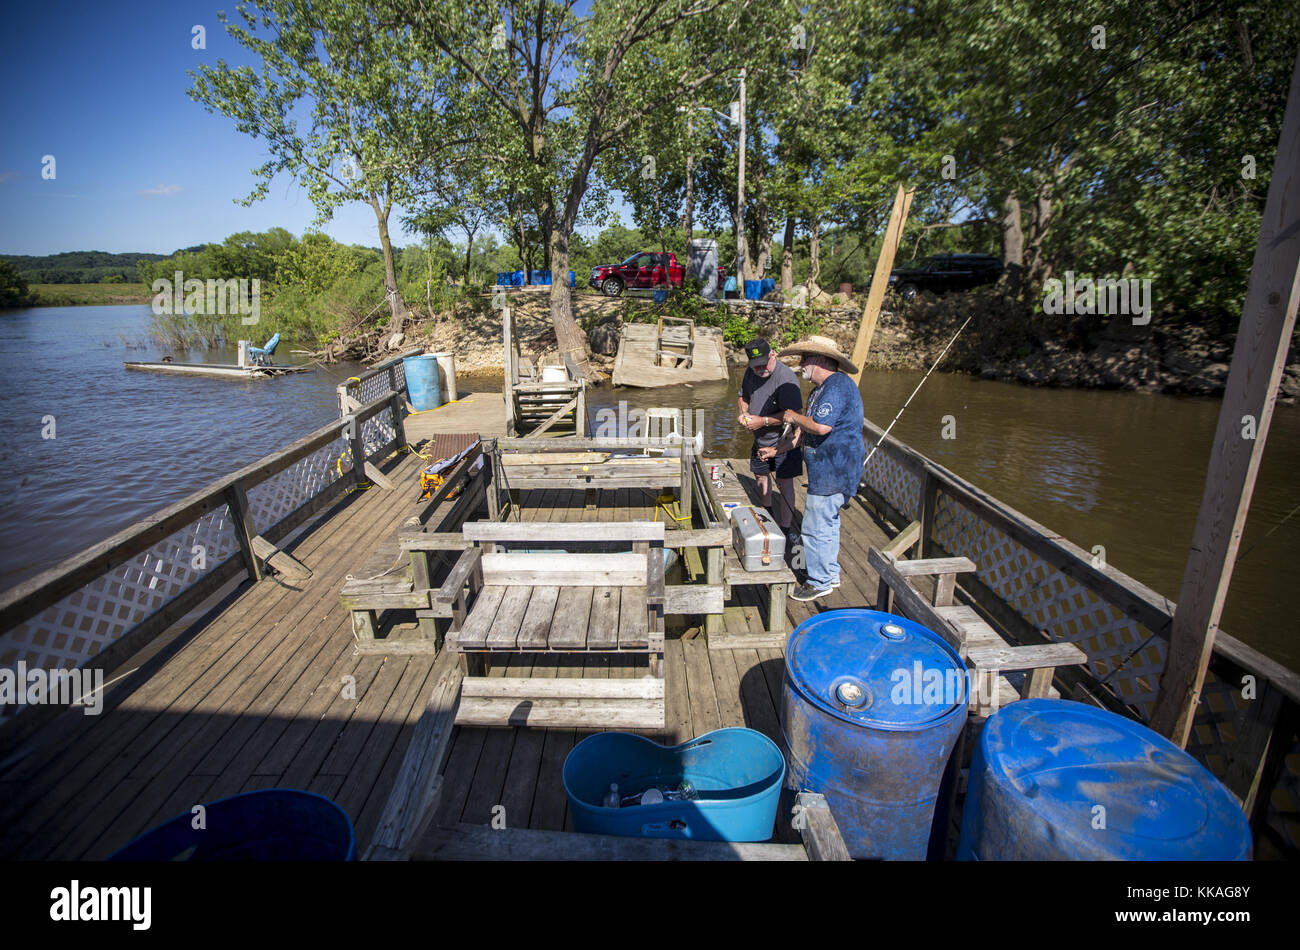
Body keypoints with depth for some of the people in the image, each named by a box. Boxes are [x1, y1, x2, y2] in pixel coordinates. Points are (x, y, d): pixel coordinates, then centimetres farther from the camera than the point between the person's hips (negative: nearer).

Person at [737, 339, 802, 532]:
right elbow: (743, 397, 17)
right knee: (760, 474, 22)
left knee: (784, 483, -5)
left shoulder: (786, 378, -26)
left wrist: (763, 421, -29)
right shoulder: (751, 372, 0)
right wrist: (744, 413, -4)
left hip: (783, 441, -8)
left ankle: (785, 527, 2)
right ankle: (767, 511, 45)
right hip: (760, 438, 8)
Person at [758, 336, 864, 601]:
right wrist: (776, 449, 17)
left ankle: (819, 582, 11)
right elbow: (805, 432, 22)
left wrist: (794, 417, -13)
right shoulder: (820, 389, 16)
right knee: (828, 524, 20)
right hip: (826, 471, 11)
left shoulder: (838, 386, -19)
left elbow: (821, 427, -30)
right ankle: (830, 574, 34)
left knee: (816, 527, -3)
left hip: (833, 473, -11)